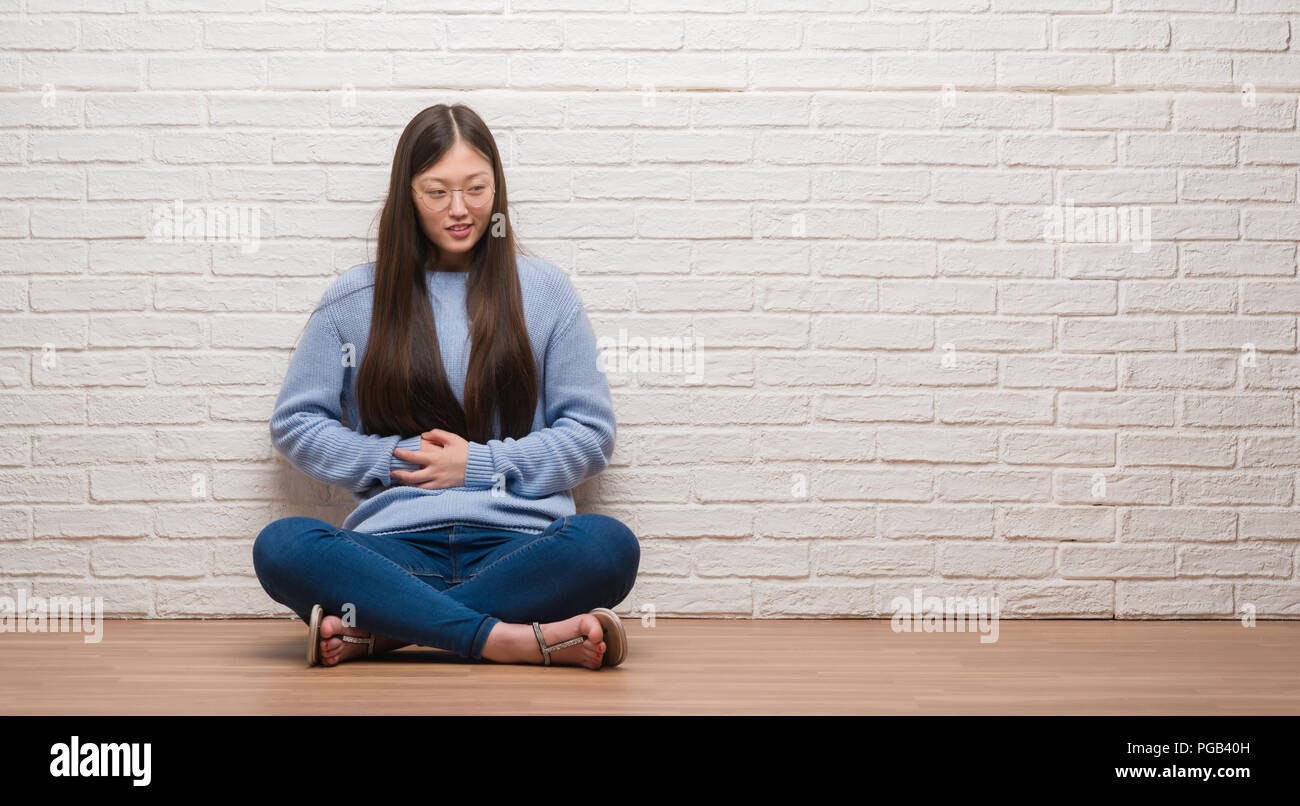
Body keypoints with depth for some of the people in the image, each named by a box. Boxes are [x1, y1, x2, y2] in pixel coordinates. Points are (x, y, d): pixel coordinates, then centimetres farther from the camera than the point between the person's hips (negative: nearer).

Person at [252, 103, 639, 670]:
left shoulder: (545, 292, 12)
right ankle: (509, 640, -35)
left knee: (609, 547, -34)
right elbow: (295, 423, 13)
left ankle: (373, 631, -29)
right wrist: (396, 458, -2)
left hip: (518, 541, 0)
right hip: (395, 542, 0)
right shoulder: (354, 299, 13)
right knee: (281, 547, -31)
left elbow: (591, 434, 10)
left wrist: (480, 465, -2)